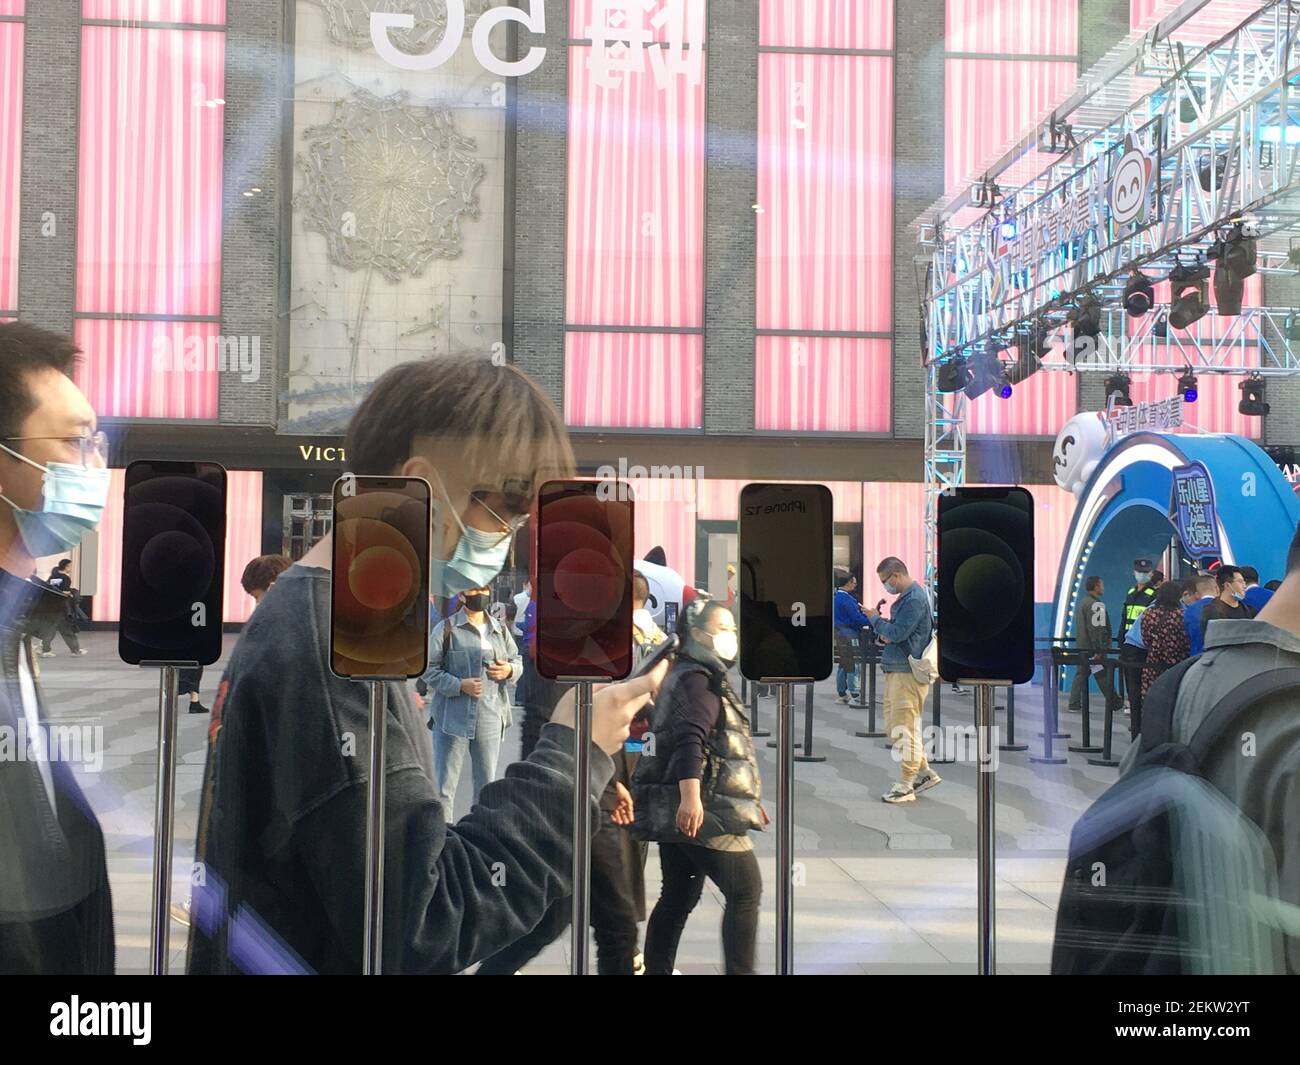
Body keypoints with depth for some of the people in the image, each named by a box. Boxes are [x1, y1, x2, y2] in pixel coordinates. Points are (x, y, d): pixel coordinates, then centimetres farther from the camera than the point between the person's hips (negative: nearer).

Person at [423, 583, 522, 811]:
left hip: (490, 718, 4)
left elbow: (517, 660, 21)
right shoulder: (446, 629, -4)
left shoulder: (499, 629, 11)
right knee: (445, 782, 0)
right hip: (453, 716, -4)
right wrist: (460, 685, -17)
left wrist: (509, 670, -2)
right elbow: (429, 669, -5)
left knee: (487, 781, 11)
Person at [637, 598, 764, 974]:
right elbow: (690, 739, -26)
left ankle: (657, 971, 15)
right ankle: (739, 971, -3)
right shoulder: (698, 679, -10)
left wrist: (748, 800, 33)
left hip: (675, 812, 10)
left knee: (677, 898, 12)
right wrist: (691, 795, -38)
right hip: (700, 812, -10)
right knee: (745, 891, -4)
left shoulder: (699, 677, 23)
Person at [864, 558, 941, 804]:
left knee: (904, 729, -4)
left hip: (908, 672, -10)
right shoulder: (905, 597, 16)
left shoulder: (915, 599, -15)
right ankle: (925, 772, 23)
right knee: (894, 727, 14)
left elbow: (897, 633, -20)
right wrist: (882, 633, 3)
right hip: (895, 670, 10)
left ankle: (905, 787, 3)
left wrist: (875, 619, -5)